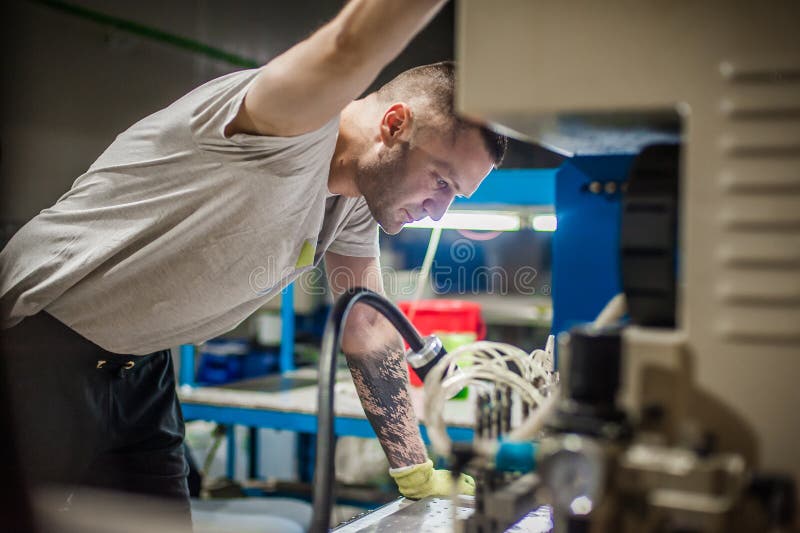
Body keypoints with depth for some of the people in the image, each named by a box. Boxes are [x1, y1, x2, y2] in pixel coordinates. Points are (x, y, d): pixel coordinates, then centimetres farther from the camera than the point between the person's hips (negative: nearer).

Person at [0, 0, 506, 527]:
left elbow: (369, 329, 5)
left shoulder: (356, 209, 1)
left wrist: (419, 474, 3)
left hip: (140, 365, 8)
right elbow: (352, 48, -48)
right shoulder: (299, 119, -26)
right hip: (42, 346, -8)